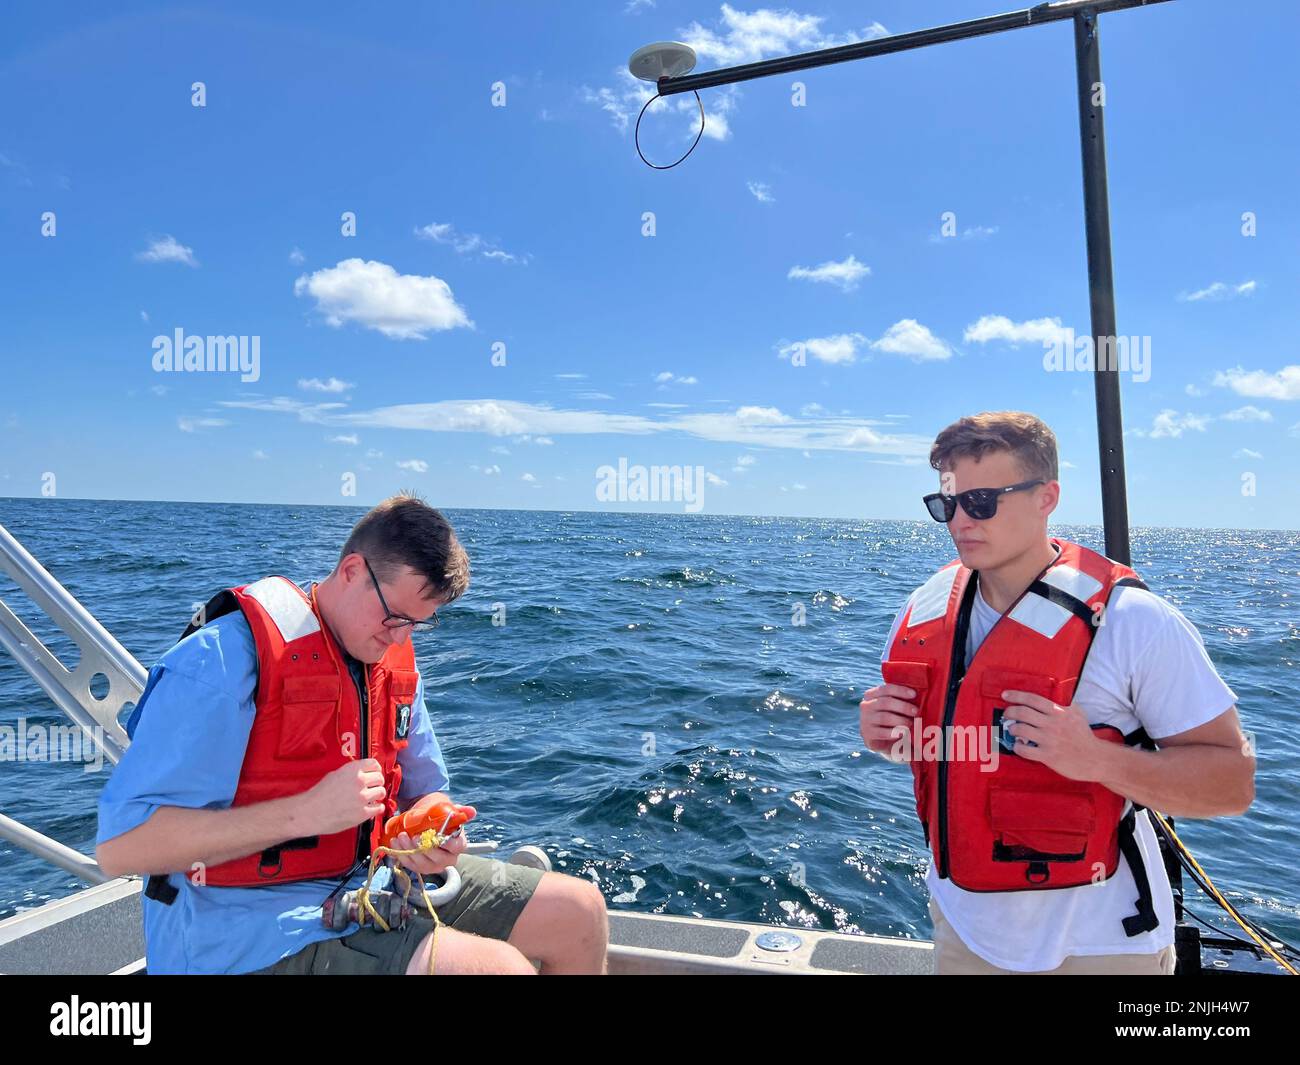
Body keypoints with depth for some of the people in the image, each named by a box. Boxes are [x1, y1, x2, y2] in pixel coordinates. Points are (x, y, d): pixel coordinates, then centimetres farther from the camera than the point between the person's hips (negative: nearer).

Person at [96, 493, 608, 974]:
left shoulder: (395, 664, 4)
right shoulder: (225, 659, -19)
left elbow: (425, 793, 15)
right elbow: (118, 846, -22)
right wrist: (307, 812, -28)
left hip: (366, 880, 8)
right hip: (247, 924, -7)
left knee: (580, 911, 4)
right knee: (499, 965, -28)